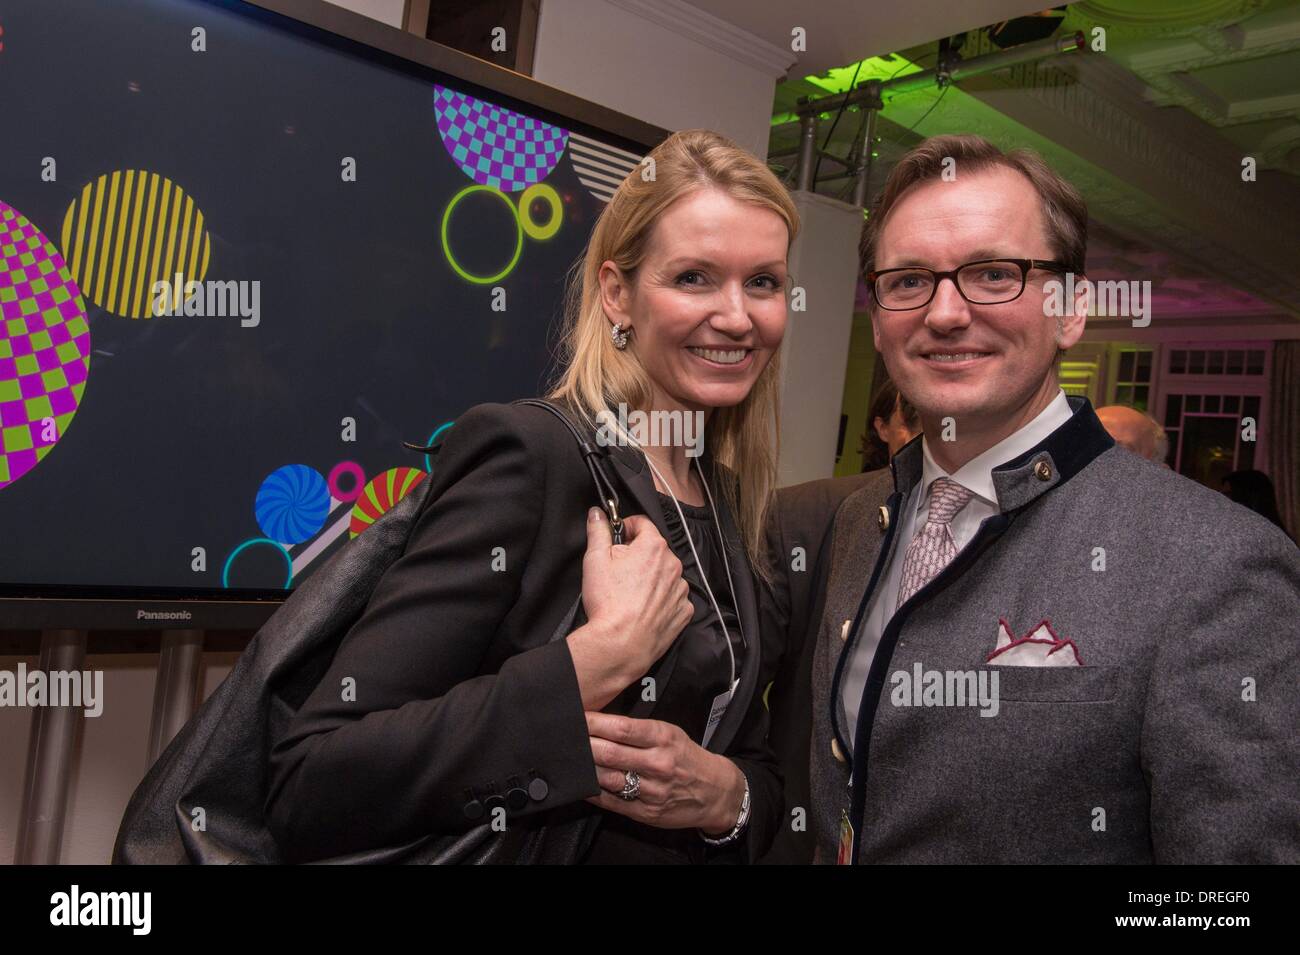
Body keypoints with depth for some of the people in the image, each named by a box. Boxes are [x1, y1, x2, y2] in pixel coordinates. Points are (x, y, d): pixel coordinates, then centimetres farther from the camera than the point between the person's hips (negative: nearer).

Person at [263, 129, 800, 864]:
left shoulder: (730, 501, -2)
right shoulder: (524, 454, -22)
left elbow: (762, 766, 5)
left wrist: (726, 794, -15)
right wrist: (604, 655, -30)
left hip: (696, 843, 6)